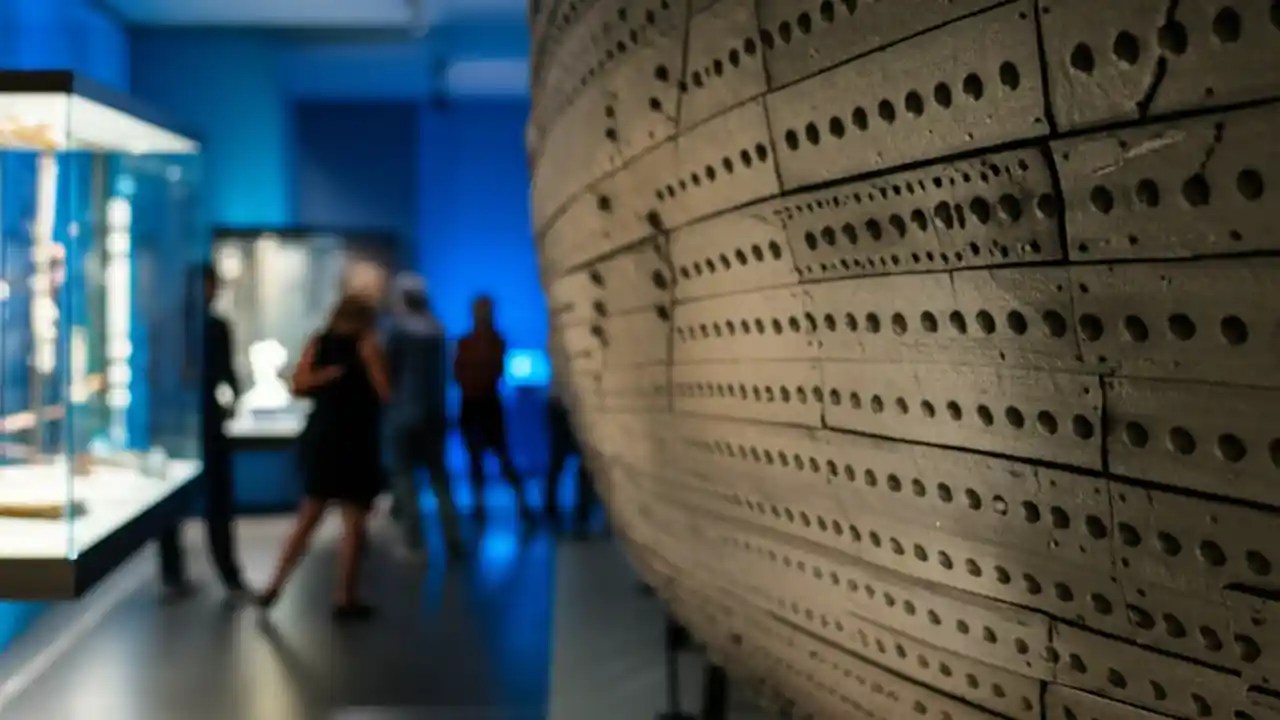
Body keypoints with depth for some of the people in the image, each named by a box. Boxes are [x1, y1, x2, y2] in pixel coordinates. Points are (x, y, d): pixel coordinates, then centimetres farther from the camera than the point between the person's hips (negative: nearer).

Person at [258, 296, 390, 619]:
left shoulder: (317, 343, 8)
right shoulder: (367, 344, -3)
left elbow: (299, 385, -5)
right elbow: (385, 393, -9)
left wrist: (329, 381, 5)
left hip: (321, 438, 5)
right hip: (356, 441, -5)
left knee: (307, 518, 15)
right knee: (354, 523, 1)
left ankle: (275, 586, 13)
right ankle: (346, 599, 1)